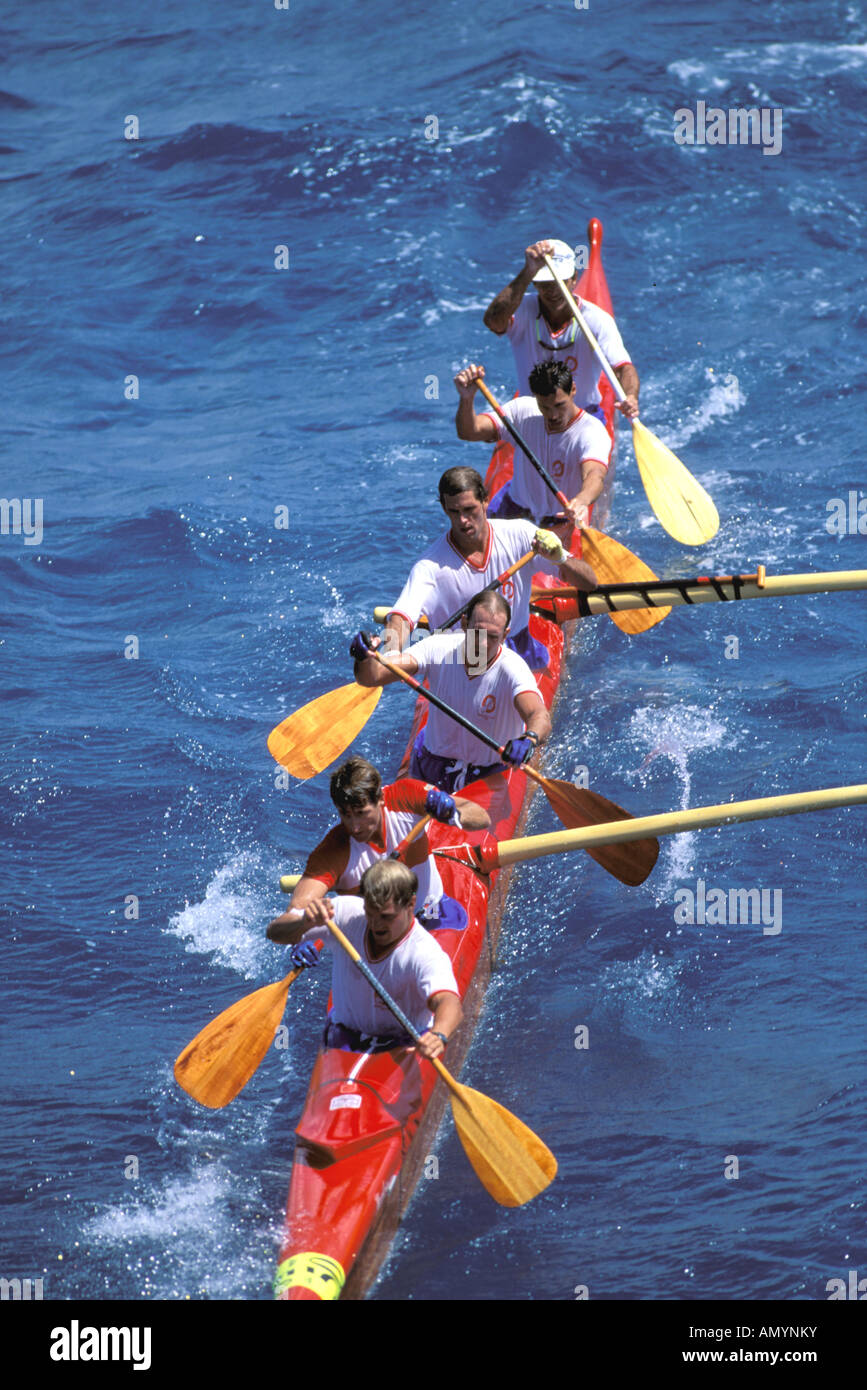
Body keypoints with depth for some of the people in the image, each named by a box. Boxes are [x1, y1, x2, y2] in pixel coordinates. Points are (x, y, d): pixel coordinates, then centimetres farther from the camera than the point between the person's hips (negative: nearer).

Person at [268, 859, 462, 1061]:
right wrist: (305, 923, -34)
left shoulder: (425, 953, -26)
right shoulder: (348, 913, -12)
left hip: (405, 1045, -3)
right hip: (344, 1037, 3)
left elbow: (449, 1002, -45)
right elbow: (276, 933, -10)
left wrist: (439, 1035, -69)